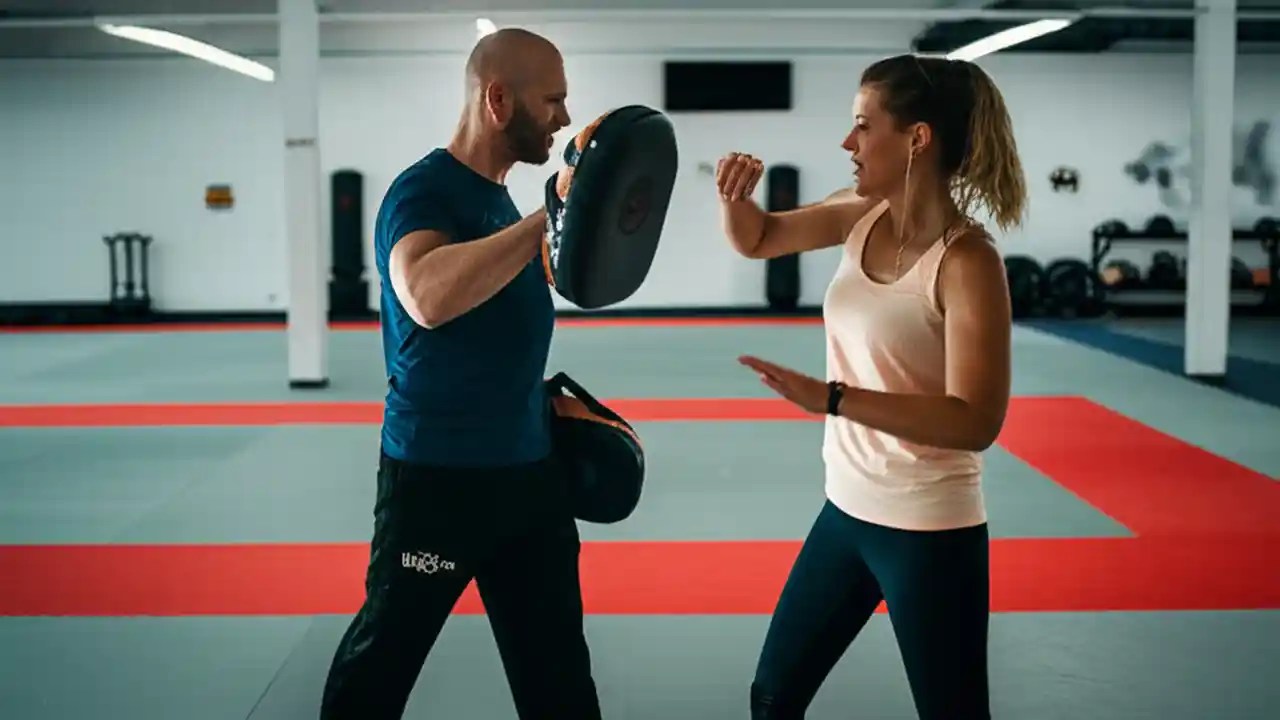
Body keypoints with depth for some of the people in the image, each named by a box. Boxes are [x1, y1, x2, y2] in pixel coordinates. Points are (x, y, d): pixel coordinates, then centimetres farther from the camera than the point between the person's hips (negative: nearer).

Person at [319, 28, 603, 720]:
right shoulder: (424, 190, -15)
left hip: (527, 469, 8)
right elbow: (428, 298, -38)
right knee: (385, 652, 7)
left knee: (556, 664, 14)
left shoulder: (497, 197, 11)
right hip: (437, 476, -8)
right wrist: (552, 219, -37)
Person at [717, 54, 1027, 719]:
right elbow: (757, 239, 13)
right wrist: (735, 193, -9)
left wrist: (830, 398, -31)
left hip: (928, 530, -7)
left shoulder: (965, 260, -22)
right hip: (848, 511, 7)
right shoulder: (862, 216, -1)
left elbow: (975, 423, -27)